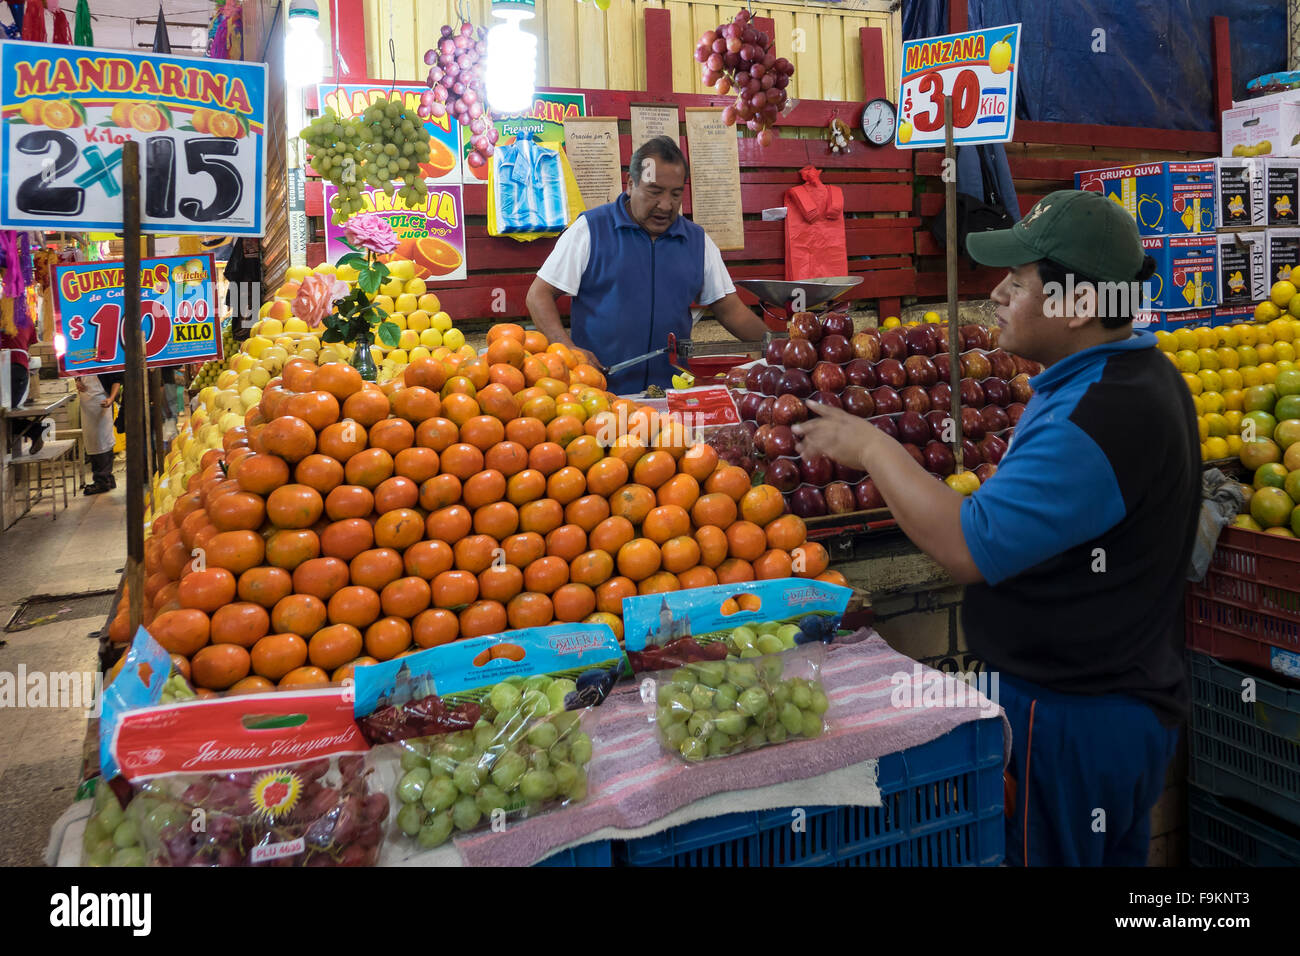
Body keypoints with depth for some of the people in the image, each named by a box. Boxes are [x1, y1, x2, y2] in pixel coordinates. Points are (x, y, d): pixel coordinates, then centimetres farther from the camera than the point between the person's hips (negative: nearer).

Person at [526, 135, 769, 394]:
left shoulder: (698, 241, 14)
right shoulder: (590, 229, 2)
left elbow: (730, 310, 16)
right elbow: (539, 295, 1)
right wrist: (568, 349, -15)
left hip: (671, 392, 3)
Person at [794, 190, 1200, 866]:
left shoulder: (1095, 418, -29)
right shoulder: (1139, 375, 7)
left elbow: (970, 549, -30)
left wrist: (872, 448, -21)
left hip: (1070, 721, -10)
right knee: (1113, 855, 24)